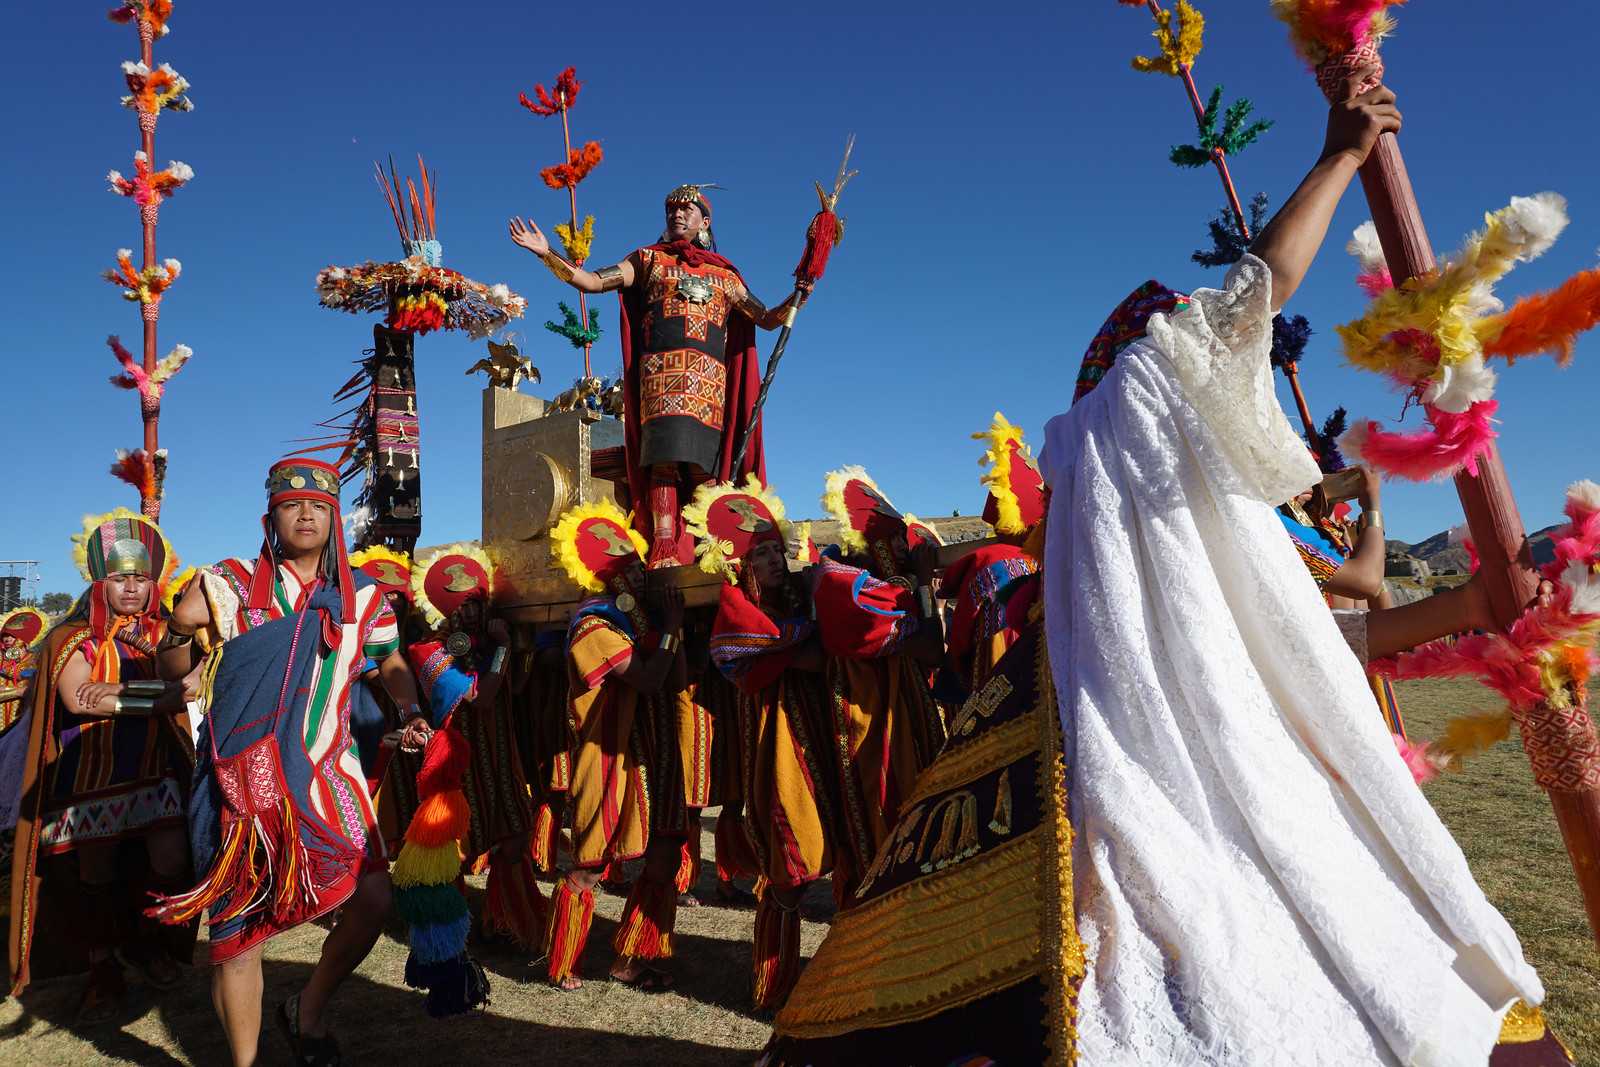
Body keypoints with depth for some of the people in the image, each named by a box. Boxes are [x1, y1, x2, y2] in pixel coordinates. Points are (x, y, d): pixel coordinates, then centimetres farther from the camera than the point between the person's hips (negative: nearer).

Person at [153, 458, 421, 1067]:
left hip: (330, 775, 3)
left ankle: (308, 1013, 24)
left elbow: (391, 661, 20)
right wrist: (181, 626, -17)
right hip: (244, 779, -2)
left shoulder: (363, 594, 7)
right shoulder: (231, 584, -1)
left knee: (372, 900, -4)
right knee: (239, 926, 2)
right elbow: (173, 672, 3)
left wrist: (411, 712, 3)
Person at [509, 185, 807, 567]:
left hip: (709, 377, 2)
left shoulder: (724, 275, 25)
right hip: (662, 370, -2)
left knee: (704, 464, -10)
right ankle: (664, 550, -24)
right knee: (664, 458, -17)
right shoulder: (648, 260, 22)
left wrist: (799, 294, 6)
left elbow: (767, 319, 23)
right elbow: (591, 281, 14)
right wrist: (548, 254, 3)